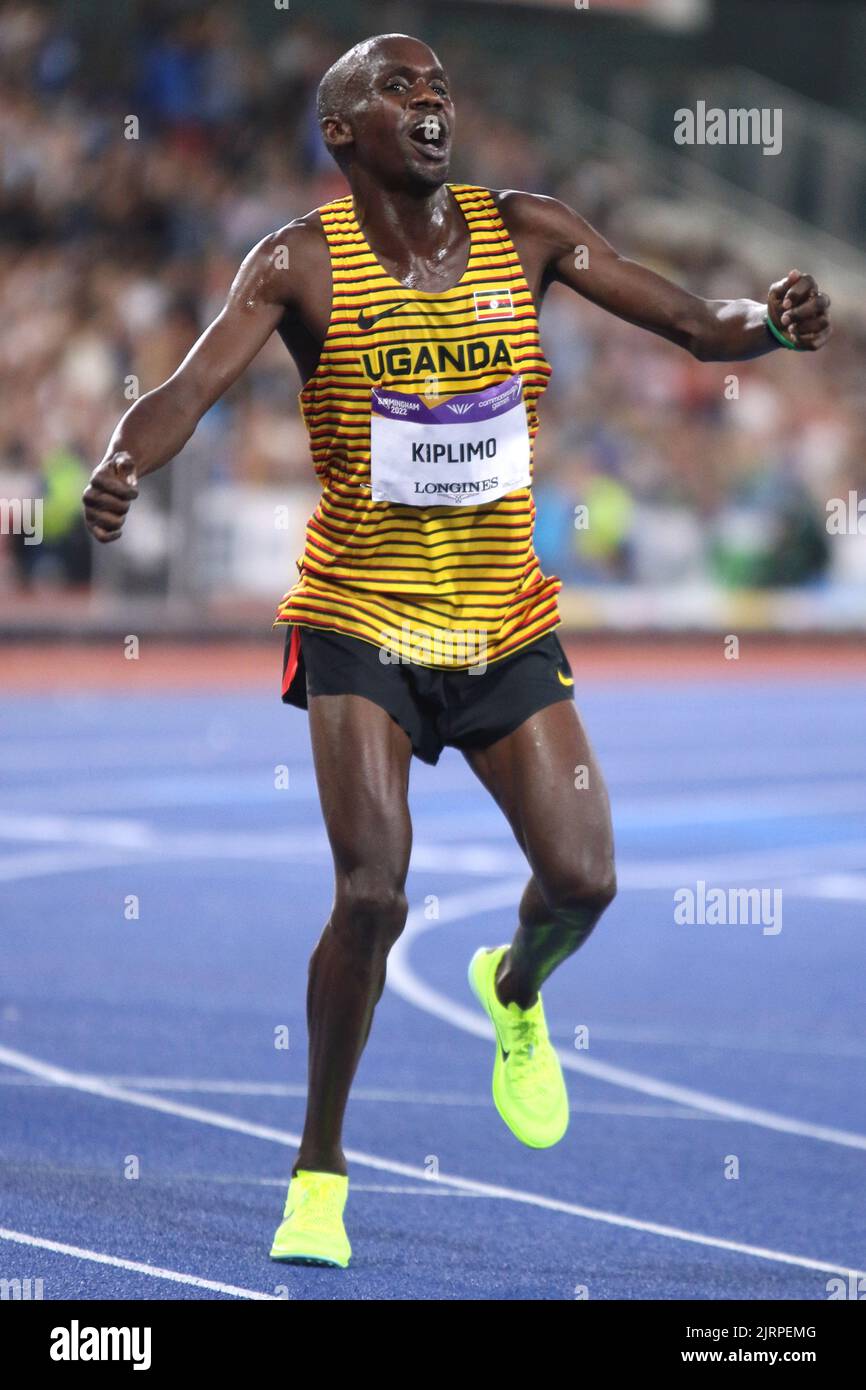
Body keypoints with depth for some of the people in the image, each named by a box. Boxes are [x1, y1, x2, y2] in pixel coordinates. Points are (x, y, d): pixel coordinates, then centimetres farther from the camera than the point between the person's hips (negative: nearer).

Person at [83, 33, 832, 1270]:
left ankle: (515, 995, 34)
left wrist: (770, 322, -26)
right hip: (361, 620, -3)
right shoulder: (305, 262, -11)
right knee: (373, 892, -17)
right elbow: (189, 389, -23)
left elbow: (697, 326, -3)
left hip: (506, 623, 3)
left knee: (582, 879, -5)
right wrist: (122, 468, -45)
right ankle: (319, 1169, 2)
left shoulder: (523, 233, -1)